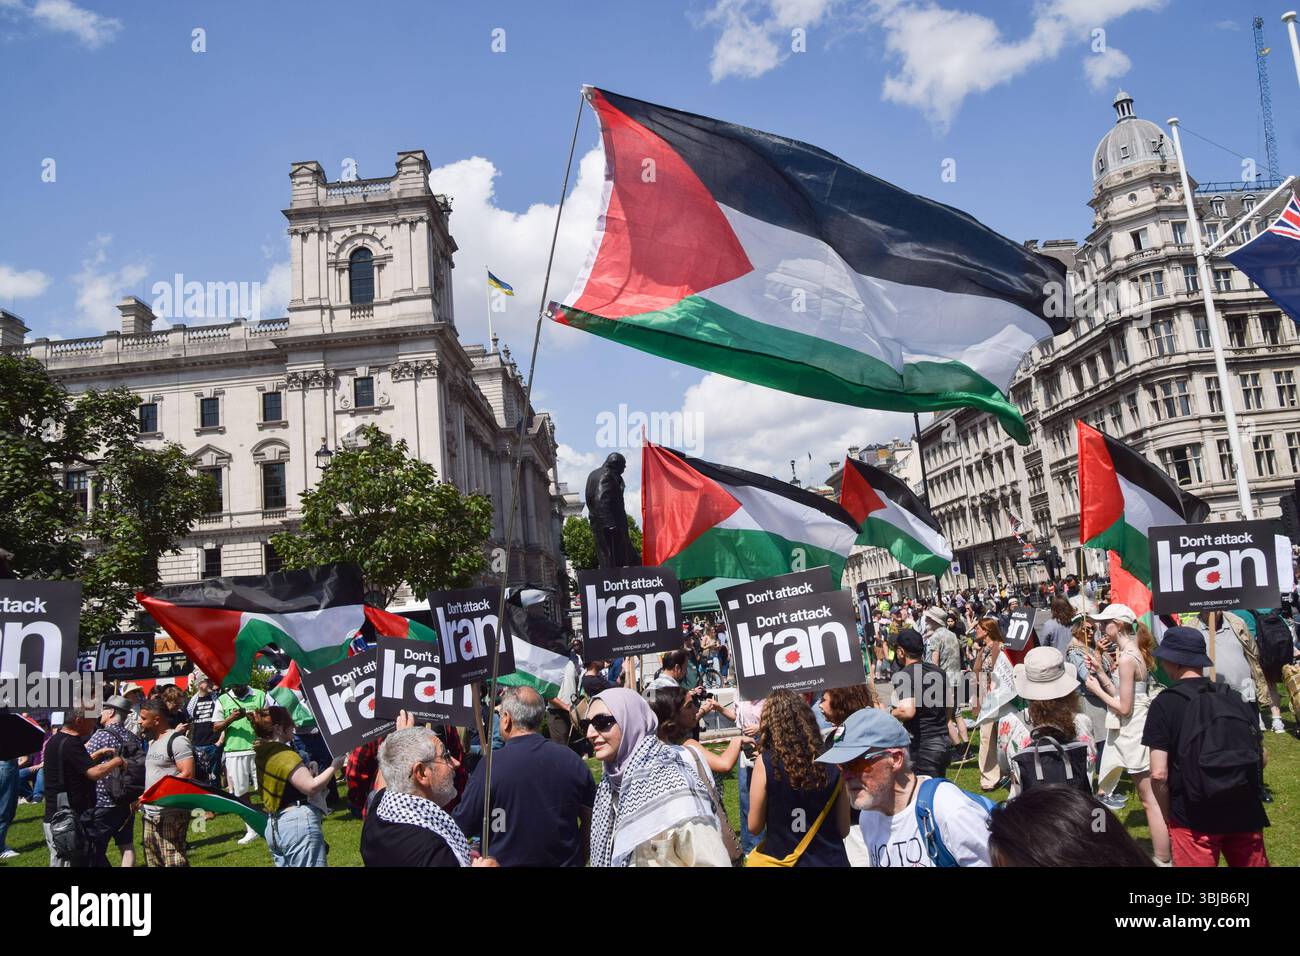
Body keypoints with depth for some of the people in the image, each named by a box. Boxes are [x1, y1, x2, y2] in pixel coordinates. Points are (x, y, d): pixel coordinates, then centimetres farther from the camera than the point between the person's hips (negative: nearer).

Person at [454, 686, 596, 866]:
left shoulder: (489, 767, -19)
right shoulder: (572, 760, -8)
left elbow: (460, 829, -12)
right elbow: (590, 820, 1)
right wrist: (579, 860, 14)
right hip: (566, 862, 3)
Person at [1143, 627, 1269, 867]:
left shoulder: (1164, 704, -11)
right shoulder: (1235, 698, 3)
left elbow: (1159, 774, -15)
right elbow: (1261, 757, 9)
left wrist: (1167, 817, 0)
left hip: (1194, 818, -4)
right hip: (1246, 812, 5)